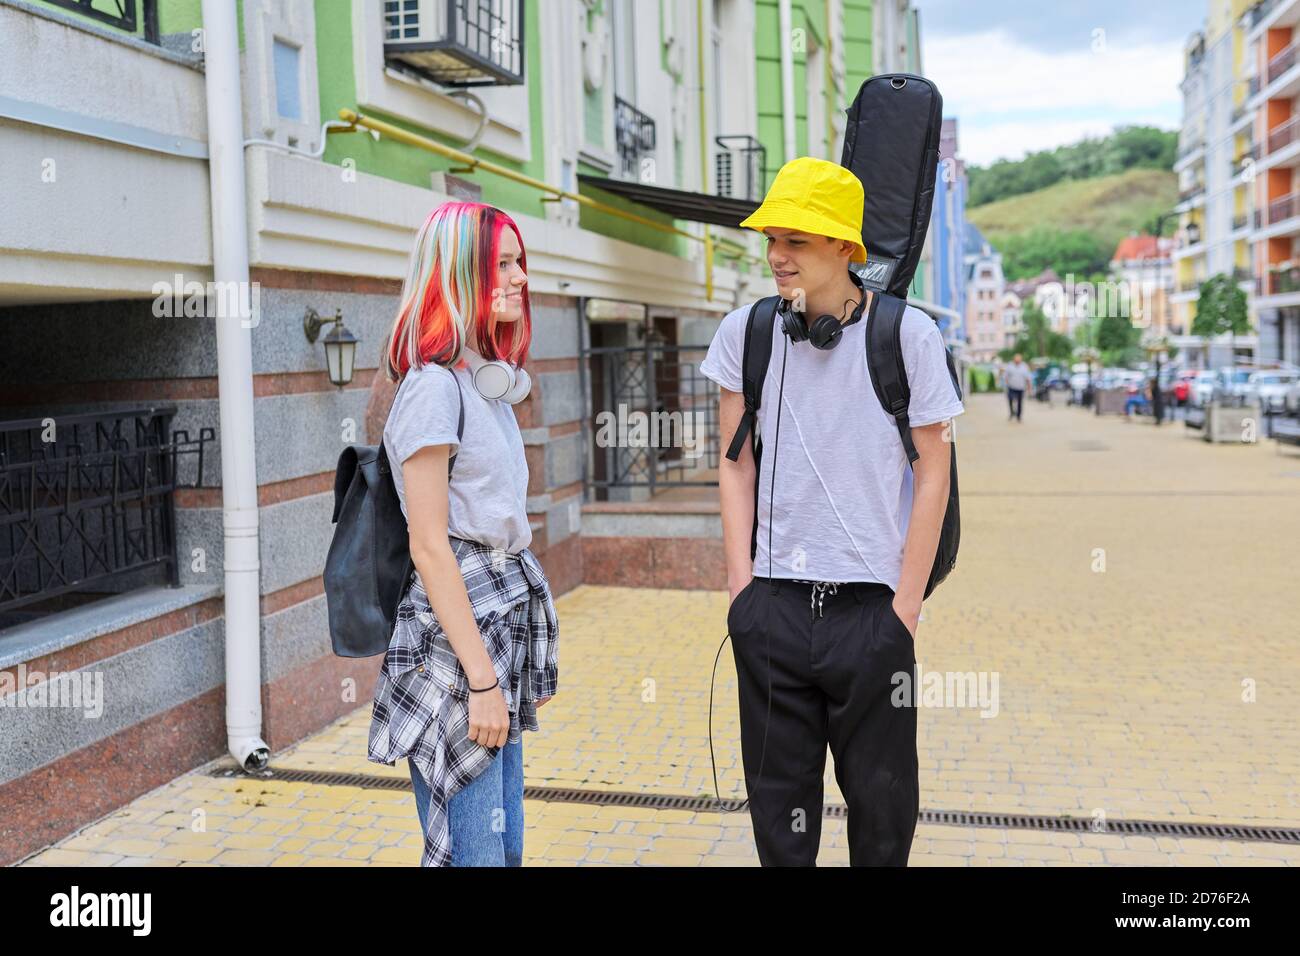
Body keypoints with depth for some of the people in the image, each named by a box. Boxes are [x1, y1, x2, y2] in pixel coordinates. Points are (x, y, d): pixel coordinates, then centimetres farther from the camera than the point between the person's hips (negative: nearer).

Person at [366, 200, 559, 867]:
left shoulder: (490, 384, 13)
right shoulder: (434, 387, -14)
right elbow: (429, 547, -17)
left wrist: (530, 654, 18)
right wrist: (481, 678, -18)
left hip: (504, 617, 9)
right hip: (455, 637, -9)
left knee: (507, 844, 16)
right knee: (473, 854, -1)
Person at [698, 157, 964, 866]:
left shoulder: (907, 335, -5)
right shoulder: (746, 332, 3)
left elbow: (933, 474, -1)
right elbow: (737, 466, 8)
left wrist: (905, 607, -4)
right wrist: (741, 581, 2)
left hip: (872, 607, -2)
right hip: (773, 606, 2)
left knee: (882, 807, 9)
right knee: (778, 806, 11)